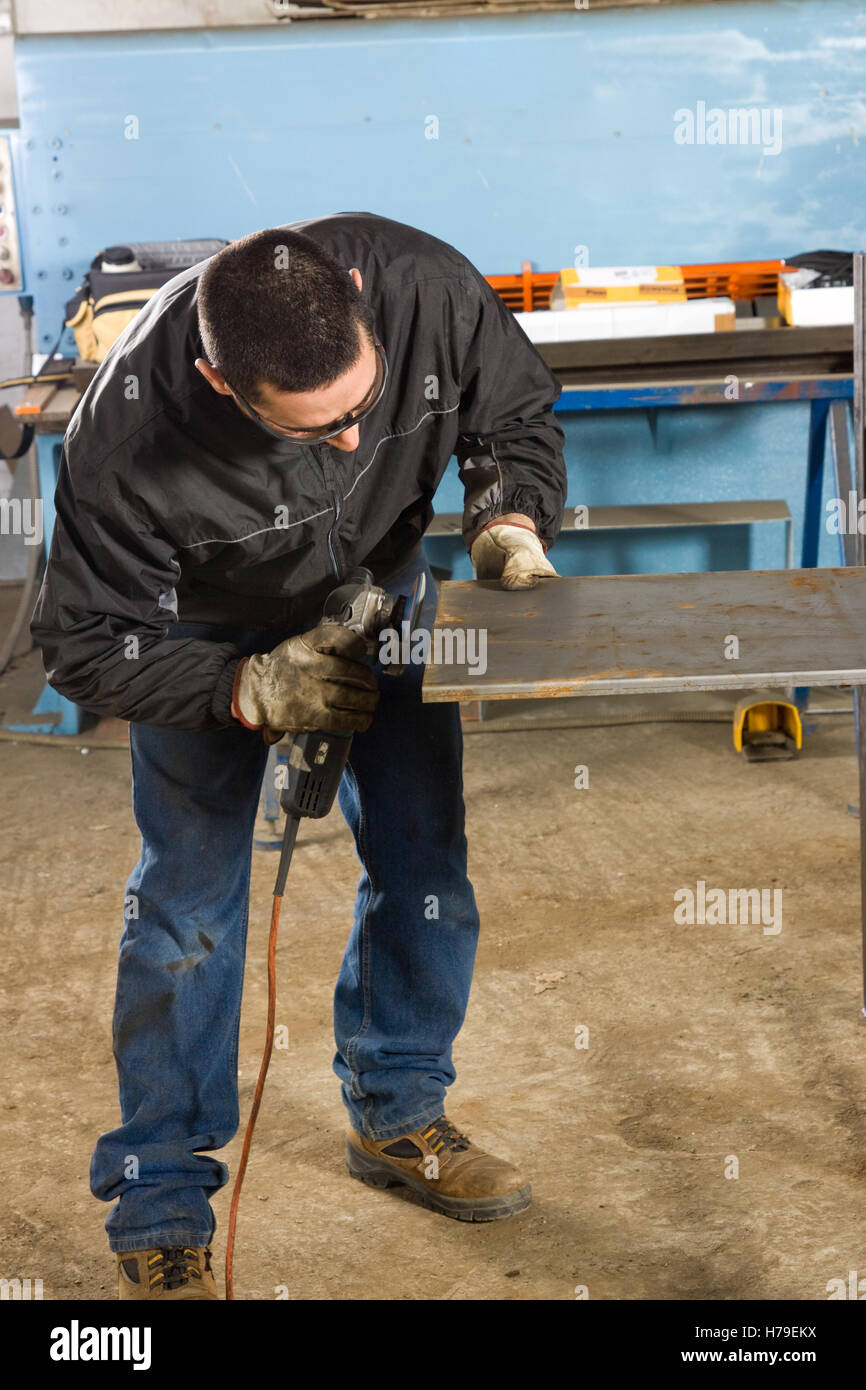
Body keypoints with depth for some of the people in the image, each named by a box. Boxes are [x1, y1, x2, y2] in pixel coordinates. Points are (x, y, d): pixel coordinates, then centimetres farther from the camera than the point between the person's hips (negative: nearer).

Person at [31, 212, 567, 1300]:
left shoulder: (423, 285, -34)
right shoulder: (129, 434, -41)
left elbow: (517, 417, -12)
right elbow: (88, 646, -27)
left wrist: (510, 526, -31)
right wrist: (252, 690, -38)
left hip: (382, 579, 4)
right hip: (205, 627, -3)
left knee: (425, 865, 6)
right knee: (189, 903, -3)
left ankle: (397, 1117, 30)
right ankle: (159, 1211, 12)